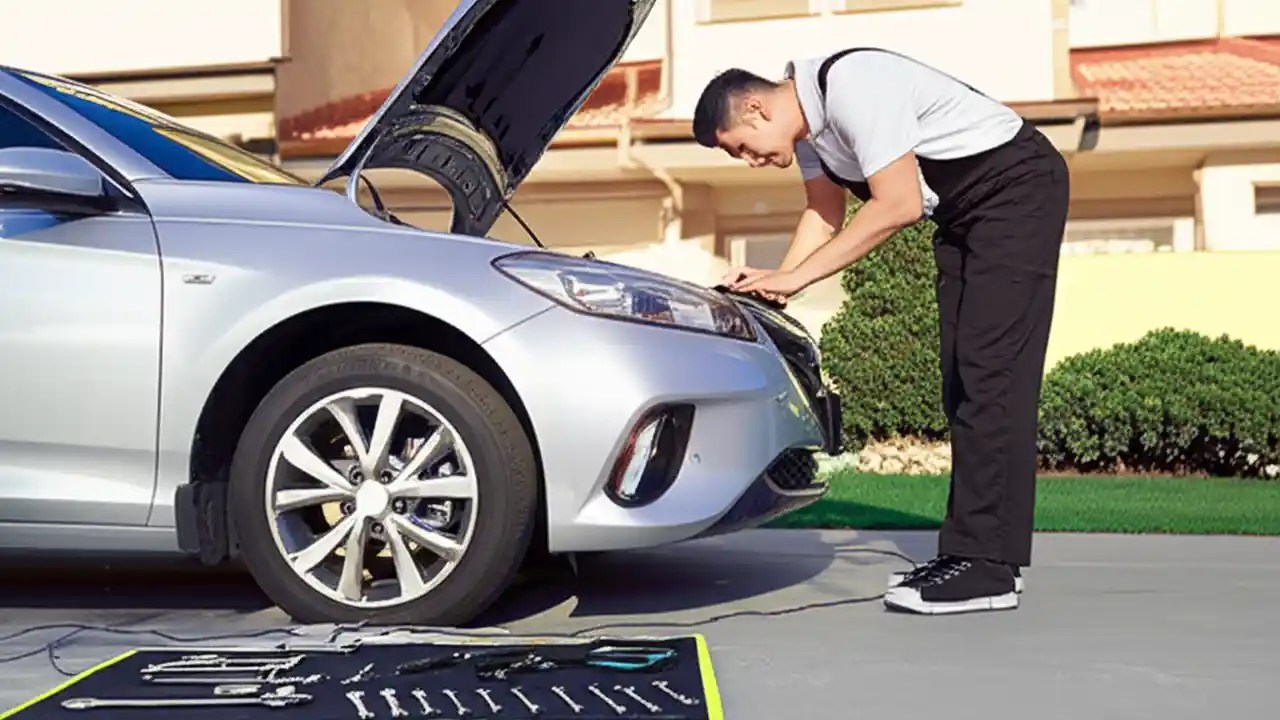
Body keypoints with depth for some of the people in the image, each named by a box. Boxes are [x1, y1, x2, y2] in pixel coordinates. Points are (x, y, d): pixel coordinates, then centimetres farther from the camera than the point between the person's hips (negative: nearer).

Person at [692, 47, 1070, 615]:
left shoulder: (852, 88, -26)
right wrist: (774, 281, -3)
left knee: (990, 374, -15)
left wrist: (794, 277, -23)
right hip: (962, 213, 10)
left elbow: (899, 206, -28)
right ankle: (965, 552, 9)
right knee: (961, 378, 6)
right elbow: (822, 214, 13)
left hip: (1017, 187, -10)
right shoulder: (808, 124, 3)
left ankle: (989, 568, -15)